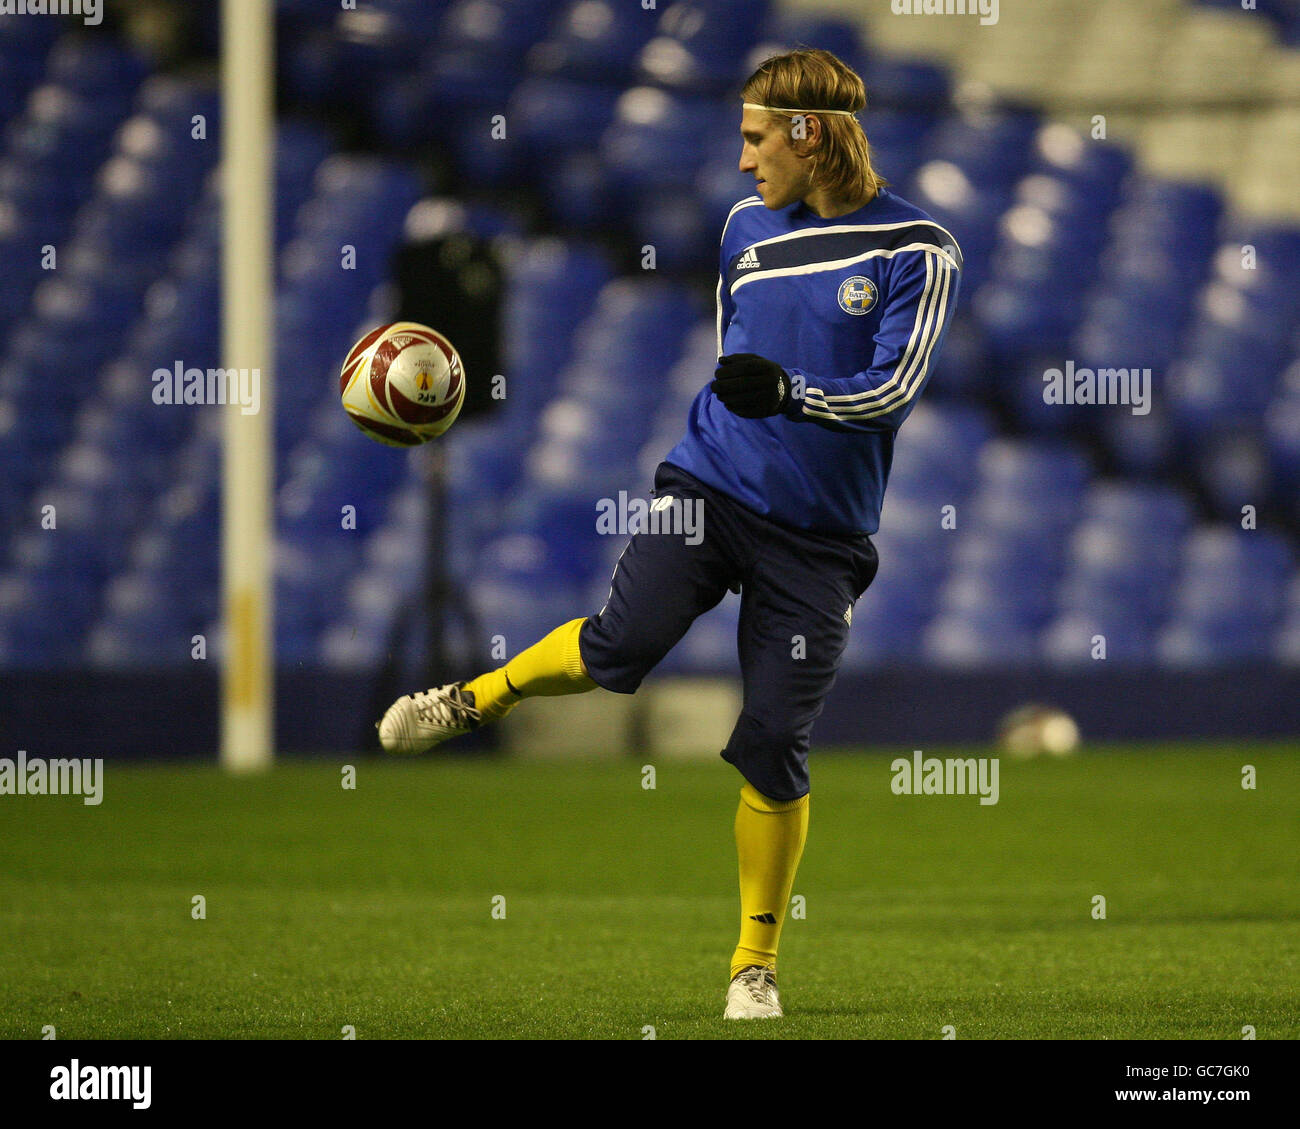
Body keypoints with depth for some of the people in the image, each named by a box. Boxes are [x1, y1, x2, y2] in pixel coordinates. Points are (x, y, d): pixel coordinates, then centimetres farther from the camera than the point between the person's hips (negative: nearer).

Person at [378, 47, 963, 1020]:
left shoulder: (917, 249, -5)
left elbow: (895, 387, -14)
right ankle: (475, 700, 4)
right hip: (710, 487, 3)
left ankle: (756, 965, 10)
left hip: (819, 537, -3)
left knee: (774, 747, -4)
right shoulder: (747, 228, 12)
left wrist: (786, 392, -28)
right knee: (623, 644, -22)